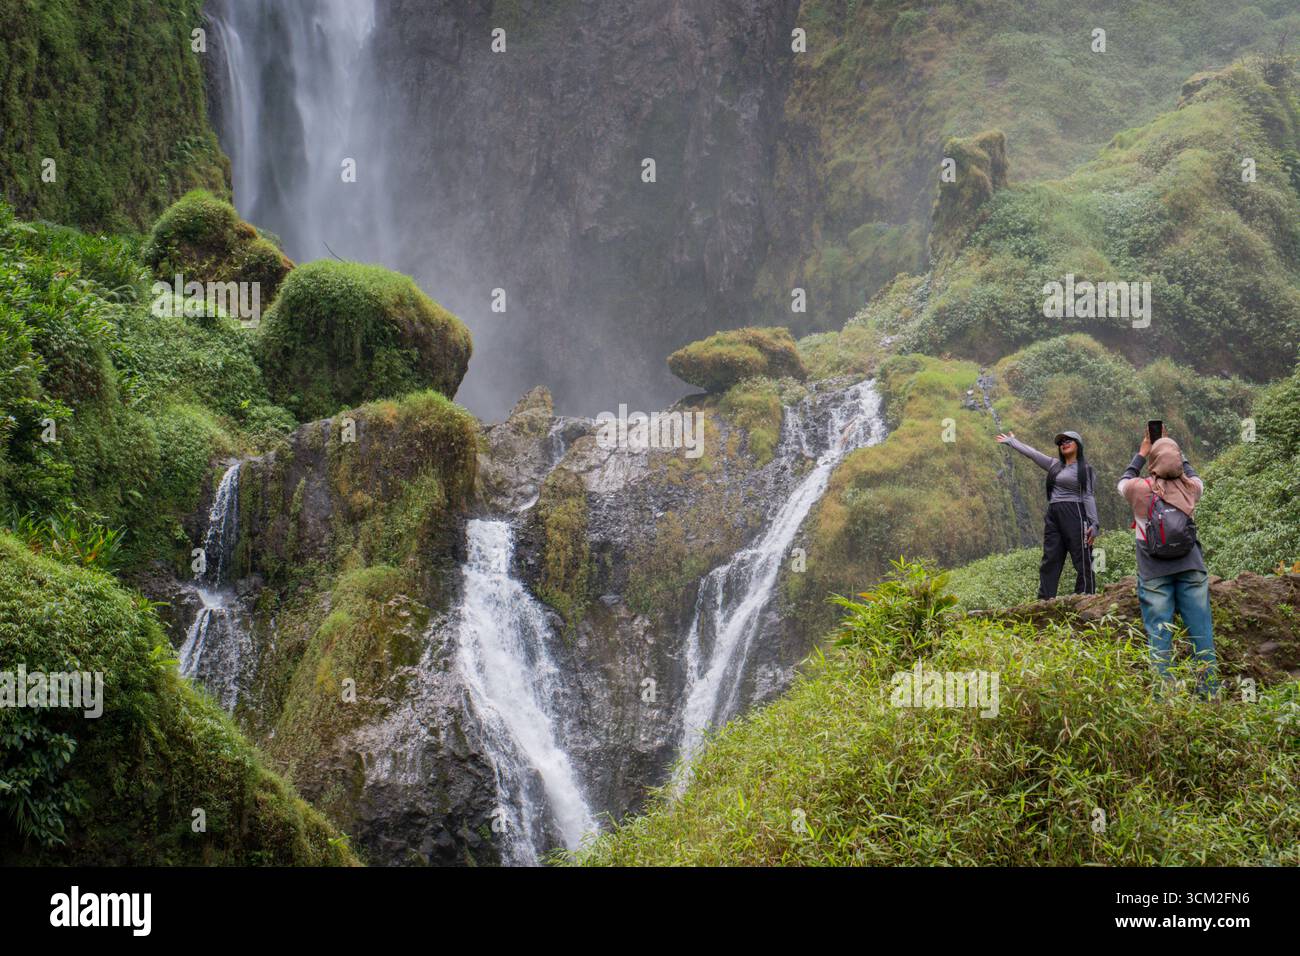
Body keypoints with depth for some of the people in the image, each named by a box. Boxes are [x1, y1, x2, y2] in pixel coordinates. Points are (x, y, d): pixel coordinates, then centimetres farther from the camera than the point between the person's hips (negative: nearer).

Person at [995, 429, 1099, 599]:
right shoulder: (1054, 465, 19)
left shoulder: (1085, 469, 3)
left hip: (1075, 516, -6)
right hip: (1053, 517, 7)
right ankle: (1044, 602, -2)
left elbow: (1088, 497, -4)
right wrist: (1012, 441, 35)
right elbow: (1032, 453, 28)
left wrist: (1094, 524, -11)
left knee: (1082, 561, -7)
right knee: (1050, 561, 1)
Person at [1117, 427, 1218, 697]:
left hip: (1155, 574, -1)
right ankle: (1209, 692, 5)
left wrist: (1142, 453, 26)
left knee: (1159, 636, -1)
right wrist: (1174, 450, 28)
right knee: (1202, 634, 5)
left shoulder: (1140, 489, -6)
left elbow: (1123, 482, 18)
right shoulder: (1189, 488, -1)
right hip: (1191, 569, 2)